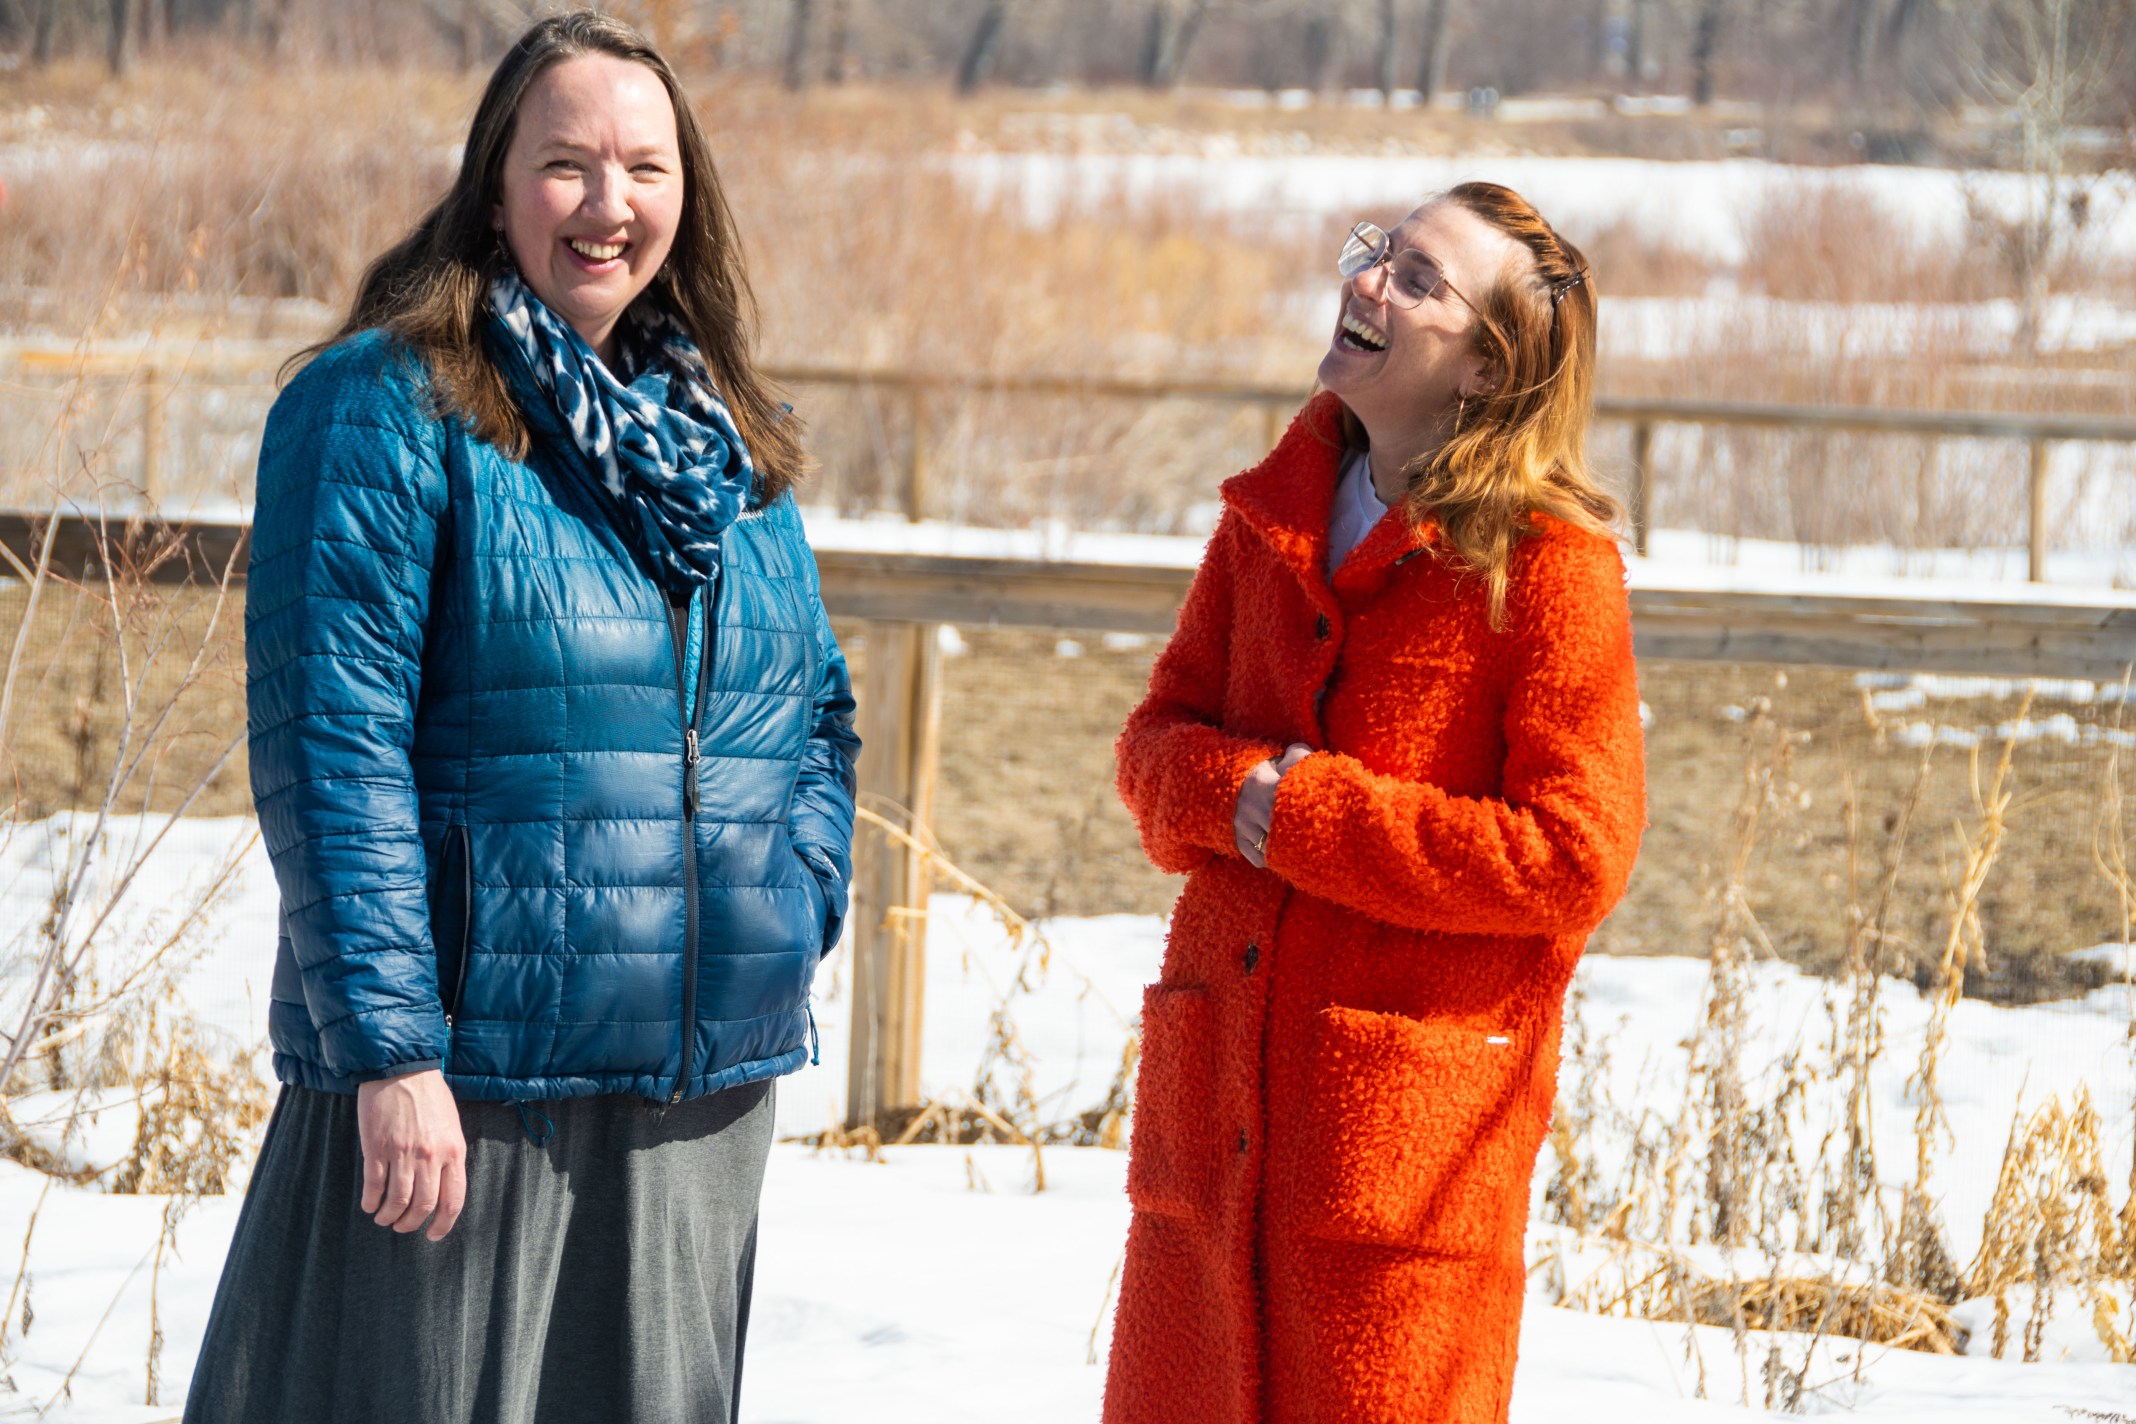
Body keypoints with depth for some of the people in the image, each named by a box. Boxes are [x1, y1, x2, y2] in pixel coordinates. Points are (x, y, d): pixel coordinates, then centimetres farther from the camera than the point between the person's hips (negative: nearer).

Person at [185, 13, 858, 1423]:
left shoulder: (729, 442, 15)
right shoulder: (384, 407, -6)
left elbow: (821, 711, 24)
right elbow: (329, 743, -13)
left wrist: (792, 923, 6)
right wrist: (390, 1046, -19)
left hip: (701, 1096, 6)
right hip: (462, 1086, -6)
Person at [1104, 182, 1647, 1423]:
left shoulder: (1551, 564, -9)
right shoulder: (1272, 517, 11)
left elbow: (1572, 858, -14)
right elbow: (1159, 742, 14)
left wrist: (1310, 817, -14)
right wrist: (1235, 789, -10)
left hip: (1411, 1135, -6)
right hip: (1214, 1109, 6)